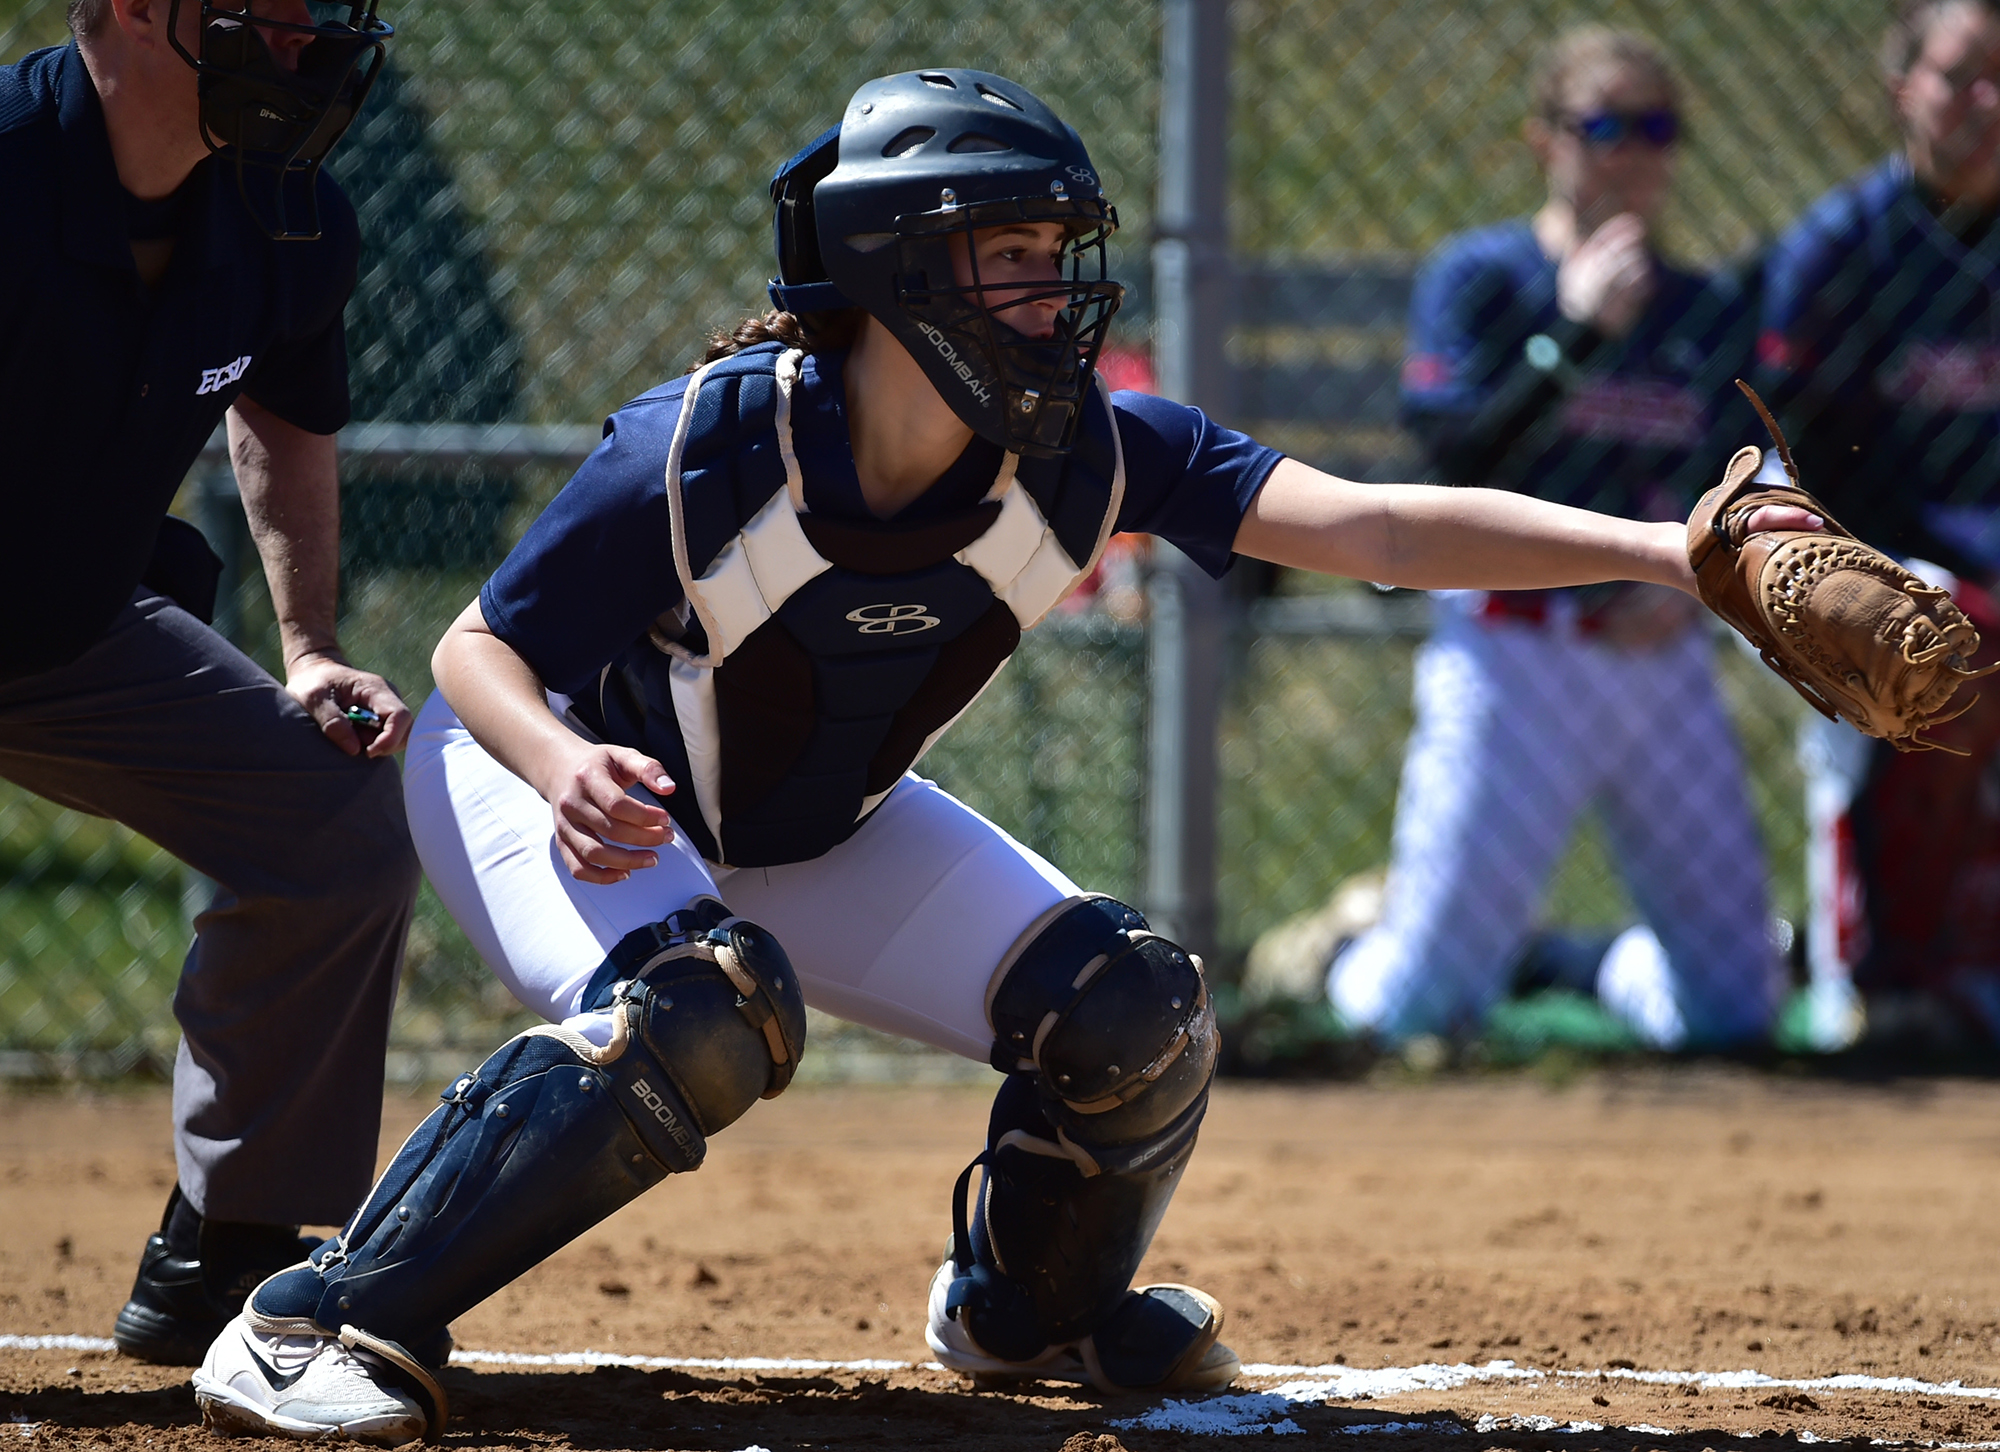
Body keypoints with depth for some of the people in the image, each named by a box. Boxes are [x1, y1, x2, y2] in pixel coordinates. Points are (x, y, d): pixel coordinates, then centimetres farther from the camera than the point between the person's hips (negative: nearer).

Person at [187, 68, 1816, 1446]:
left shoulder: (1086, 453, -23)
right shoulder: (705, 453, -33)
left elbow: (1377, 527, -31)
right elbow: (477, 650, -23)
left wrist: (1662, 548, -42)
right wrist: (567, 774, -46)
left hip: (813, 828, 6)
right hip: (555, 771, -6)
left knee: (1130, 1013, -5)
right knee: (697, 1012, -36)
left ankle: (1027, 1309, 26)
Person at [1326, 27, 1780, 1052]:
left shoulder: (1709, 311, 11)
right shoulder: (1477, 277, -3)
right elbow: (1460, 458, -16)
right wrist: (1576, 334, -23)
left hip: (1660, 654, 5)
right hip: (1511, 648, -5)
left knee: (1730, 1008, 1)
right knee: (1420, 1008, -9)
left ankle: (1570, 963, 31)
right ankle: (1345, 957, 26)